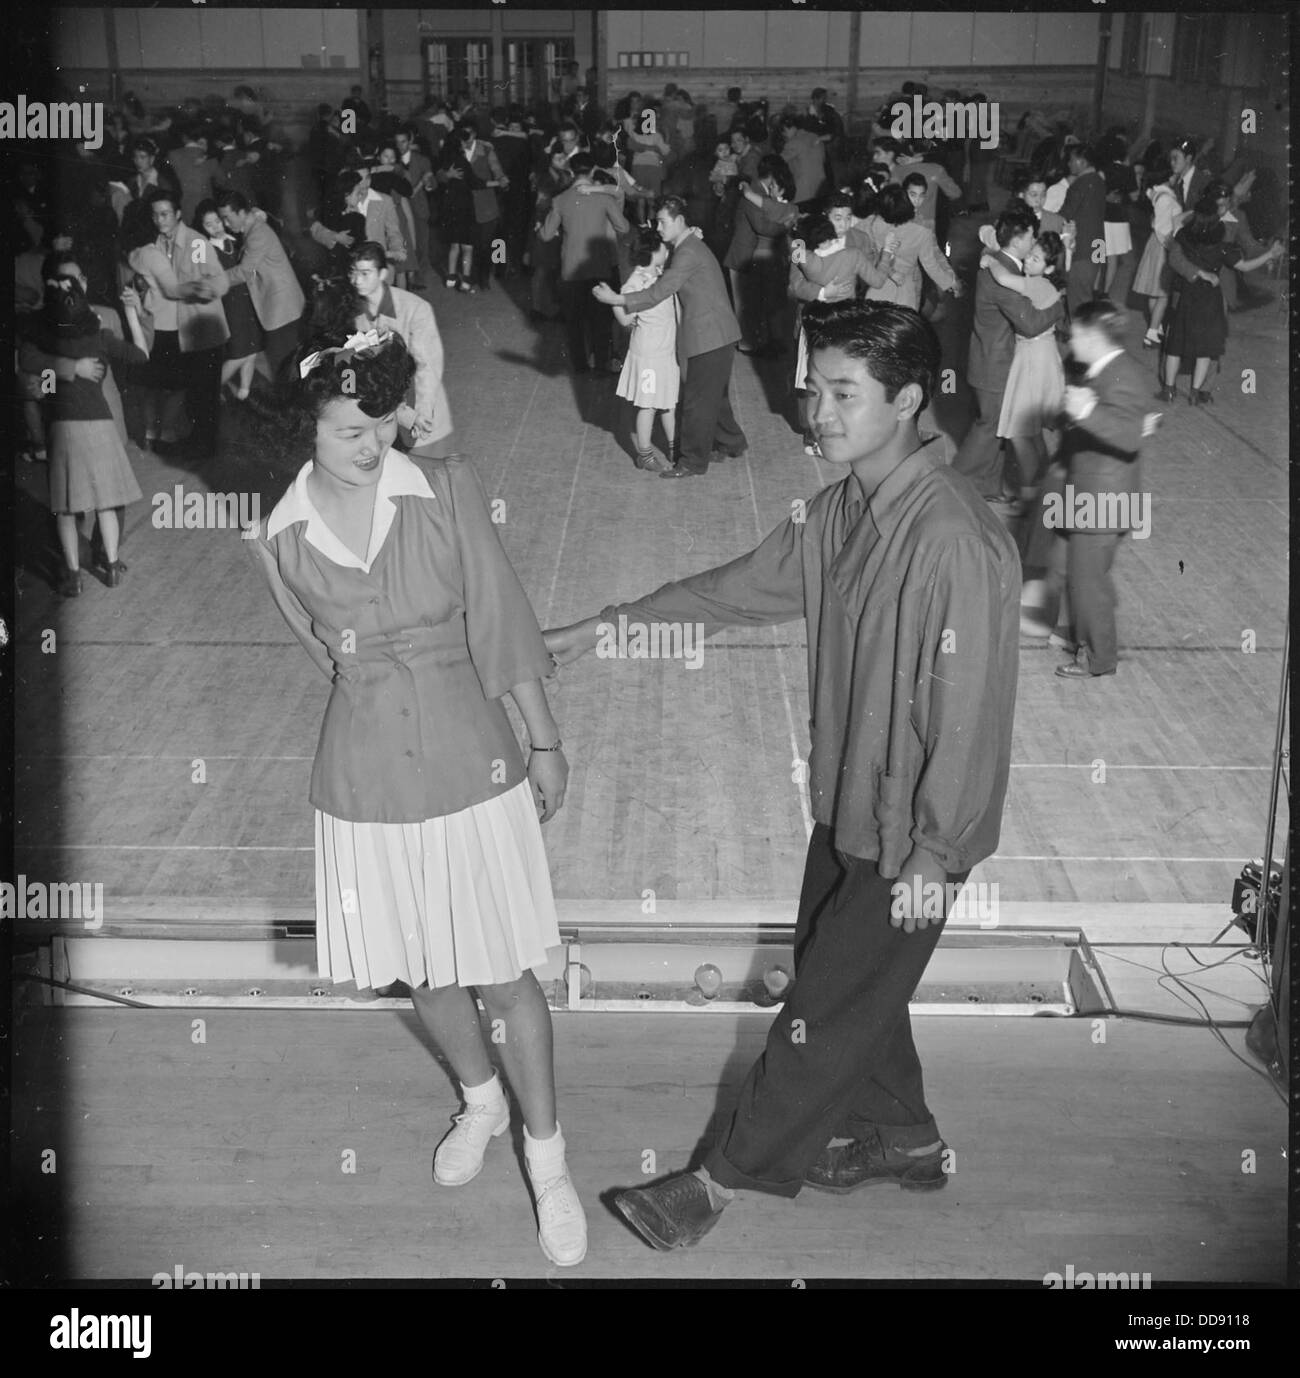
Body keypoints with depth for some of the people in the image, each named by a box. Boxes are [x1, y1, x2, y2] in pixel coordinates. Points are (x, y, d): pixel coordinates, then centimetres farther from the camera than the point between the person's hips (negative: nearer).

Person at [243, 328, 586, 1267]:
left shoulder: (448, 492, -11)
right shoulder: (281, 537, -6)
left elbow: (502, 623, -5)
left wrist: (547, 743, -1)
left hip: (470, 765, -2)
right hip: (367, 778, 2)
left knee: (503, 973, 5)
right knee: (420, 971, 18)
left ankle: (546, 1153, 26)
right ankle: (481, 1103, 46)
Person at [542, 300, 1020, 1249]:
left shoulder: (957, 541, -28)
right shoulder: (842, 508, 0)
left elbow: (972, 711, -25)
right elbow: (744, 587, 13)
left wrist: (933, 852, -20)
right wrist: (610, 626, 16)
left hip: (908, 833, -8)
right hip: (846, 803, 8)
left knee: (824, 1009, 6)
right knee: (847, 980, 22)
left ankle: (727, 1177, 23)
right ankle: (904, 1137, 44)